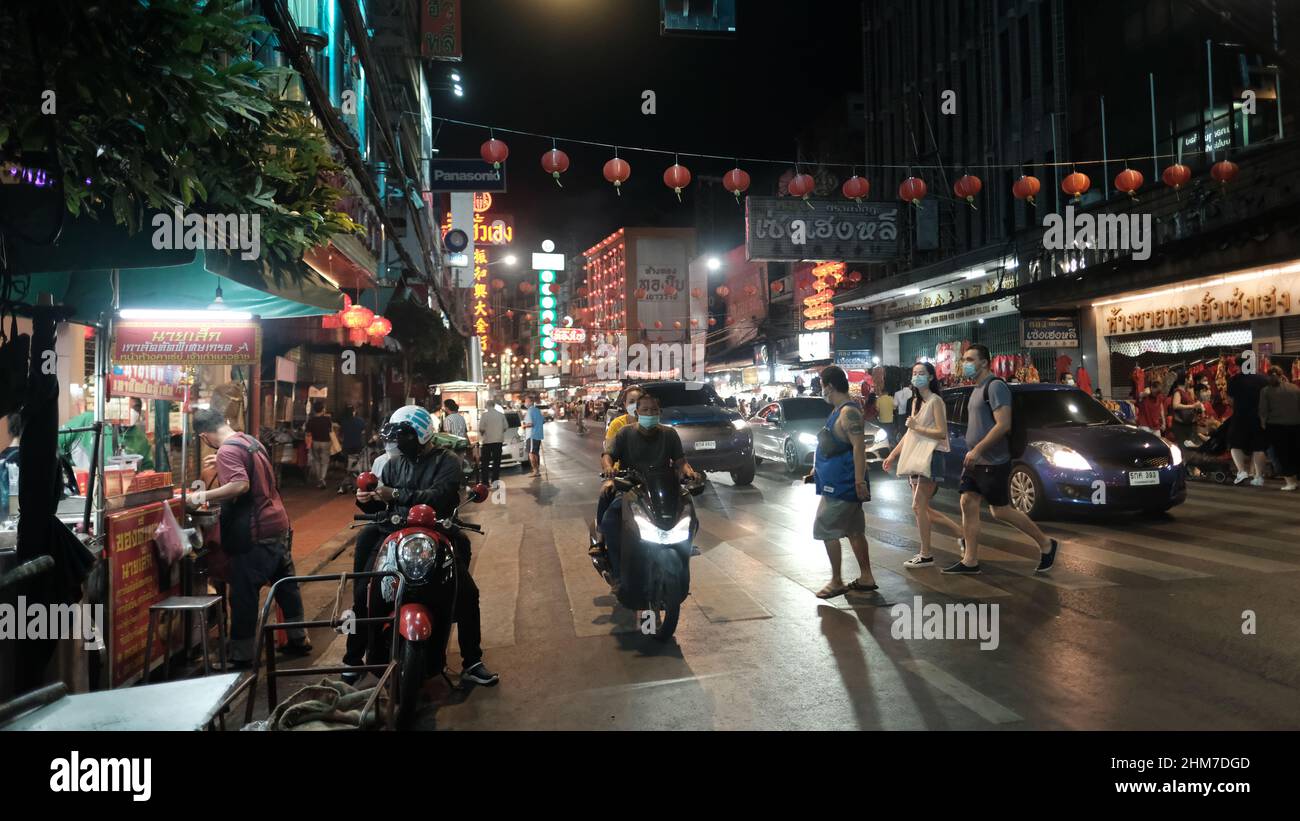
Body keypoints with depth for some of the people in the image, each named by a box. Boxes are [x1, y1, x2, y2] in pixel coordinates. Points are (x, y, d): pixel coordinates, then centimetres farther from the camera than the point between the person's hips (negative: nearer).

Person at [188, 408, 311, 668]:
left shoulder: (228, 451, -15)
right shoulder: (250, 440, 12)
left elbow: (240, 485, -29)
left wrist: (204, 496, -24)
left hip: (255, 534, -9)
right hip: (278, 523, 9)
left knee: (244, 594, 0)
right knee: (286, 584, 17)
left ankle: (241, 657, 7)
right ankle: (298, 639, 29)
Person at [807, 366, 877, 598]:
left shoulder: (848, 412, -19)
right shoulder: (838, 411, 14)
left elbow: (859, 446, -26)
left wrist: (859, 481, -29)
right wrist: (816, 471, 26)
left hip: (842, 484, -10)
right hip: (838, 483, 10)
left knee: (826, 529, -4)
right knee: (854, 531, 14)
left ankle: (836, 582, 4)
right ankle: (866, 578, 23)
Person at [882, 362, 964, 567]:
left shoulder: (935, 401, -7)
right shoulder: (916, 402, 17)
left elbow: (942, 433, -13)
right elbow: (909, 433, 18)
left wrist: (916, 427, -15)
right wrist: (892, 455, 15)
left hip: (930, 457, -9)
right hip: (915, 457, 9)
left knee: (918, 506, -10)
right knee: (922, 508, 8)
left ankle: (926, 555, -2)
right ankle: (960, 533, 21)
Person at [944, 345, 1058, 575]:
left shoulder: (995, 386, -14)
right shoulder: (977, 389, 15)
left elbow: (1003, 425, -22)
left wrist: (977, 450, -23)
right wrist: (973, 453, 17)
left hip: (993, 462, -9)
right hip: (975, 461, 9)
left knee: (1000, 511, -2)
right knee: (968, 504, 4)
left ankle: (1046, 545, 15)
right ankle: (970, 561, 8)